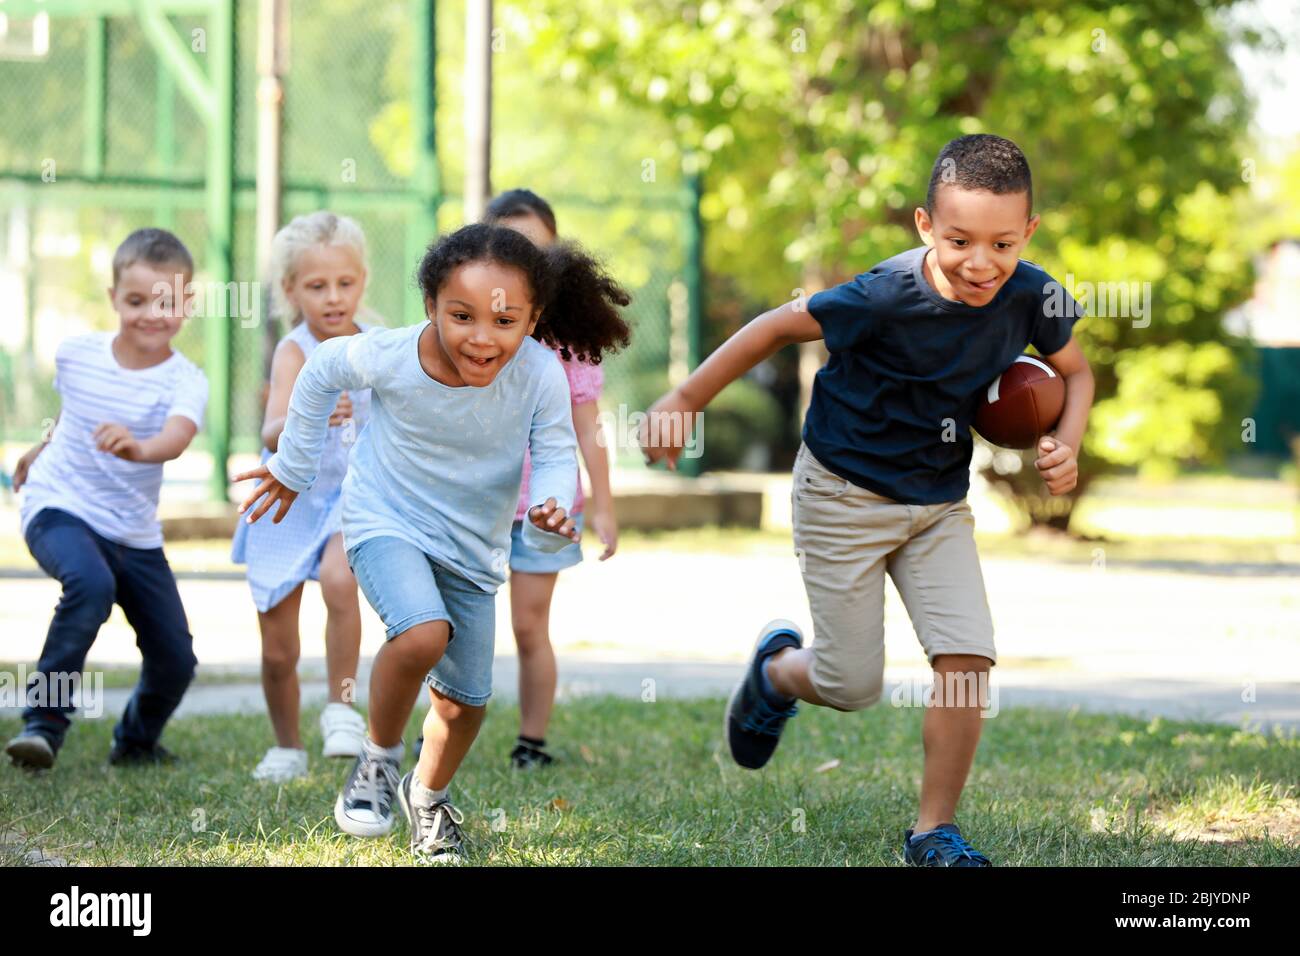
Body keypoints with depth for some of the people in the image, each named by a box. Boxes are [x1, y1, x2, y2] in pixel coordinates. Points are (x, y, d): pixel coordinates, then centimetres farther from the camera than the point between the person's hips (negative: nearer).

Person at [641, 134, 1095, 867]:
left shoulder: (1029, 297, -14)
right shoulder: (886, 298, -28)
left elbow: (1076, 371, 6)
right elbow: (779, 328, -15)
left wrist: (1066, 447, -13)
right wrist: (685, 401, -10)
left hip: (940, 502, 4)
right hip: (845, 495, -4)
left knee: (969, 661, -11)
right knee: (852, 686, 1)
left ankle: (935, 831, 6)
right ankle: (777, 670, 38)